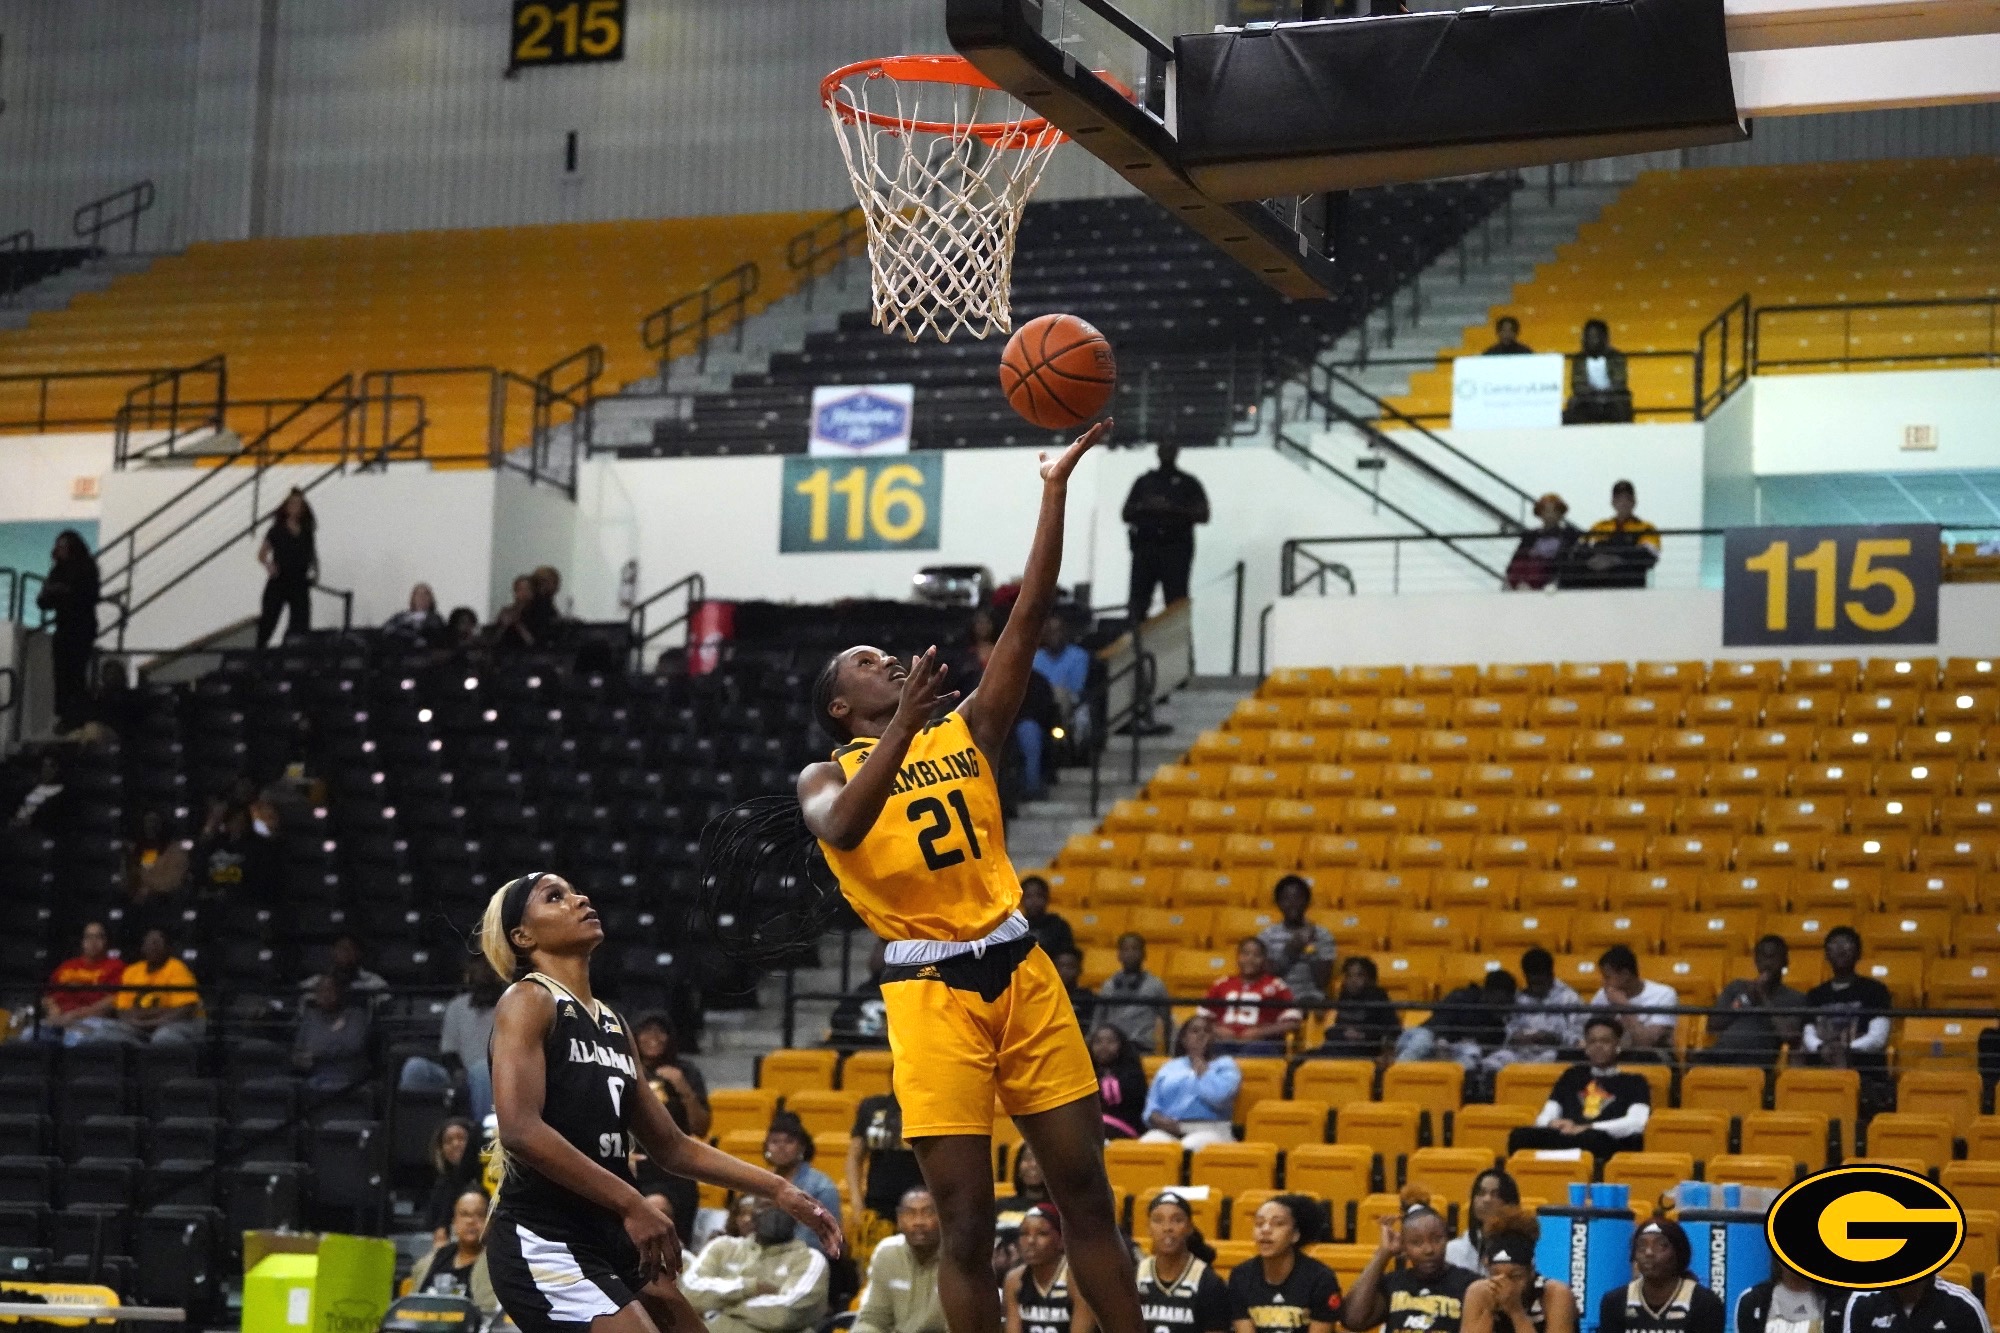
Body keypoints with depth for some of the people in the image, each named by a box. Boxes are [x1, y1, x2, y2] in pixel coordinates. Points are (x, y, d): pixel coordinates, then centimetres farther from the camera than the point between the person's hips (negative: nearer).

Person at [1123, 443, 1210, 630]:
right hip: (1145, 547, 3)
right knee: (1138, 599, -6)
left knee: (1176, 602, -11)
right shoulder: (1144, 481, 21)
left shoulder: (1188, 483, 13)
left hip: (1176, 549, -3)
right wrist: (1143, 507, -1)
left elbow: (1203, 514, 2)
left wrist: (1173, 509, -10)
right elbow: (1125, 515, 19)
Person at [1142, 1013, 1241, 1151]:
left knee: (1191, 1146, -39)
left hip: (1210, 1131, -3)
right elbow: (1152, 1107, 16)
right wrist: (1160, 1120, -10)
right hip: (1170, 1131, 3)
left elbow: (1218, 1095, -8)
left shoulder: (1225, 1064, 13)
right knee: (1149, 1143, -32)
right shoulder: (1169, 1067, 24)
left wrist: (1198, 1061, 6)